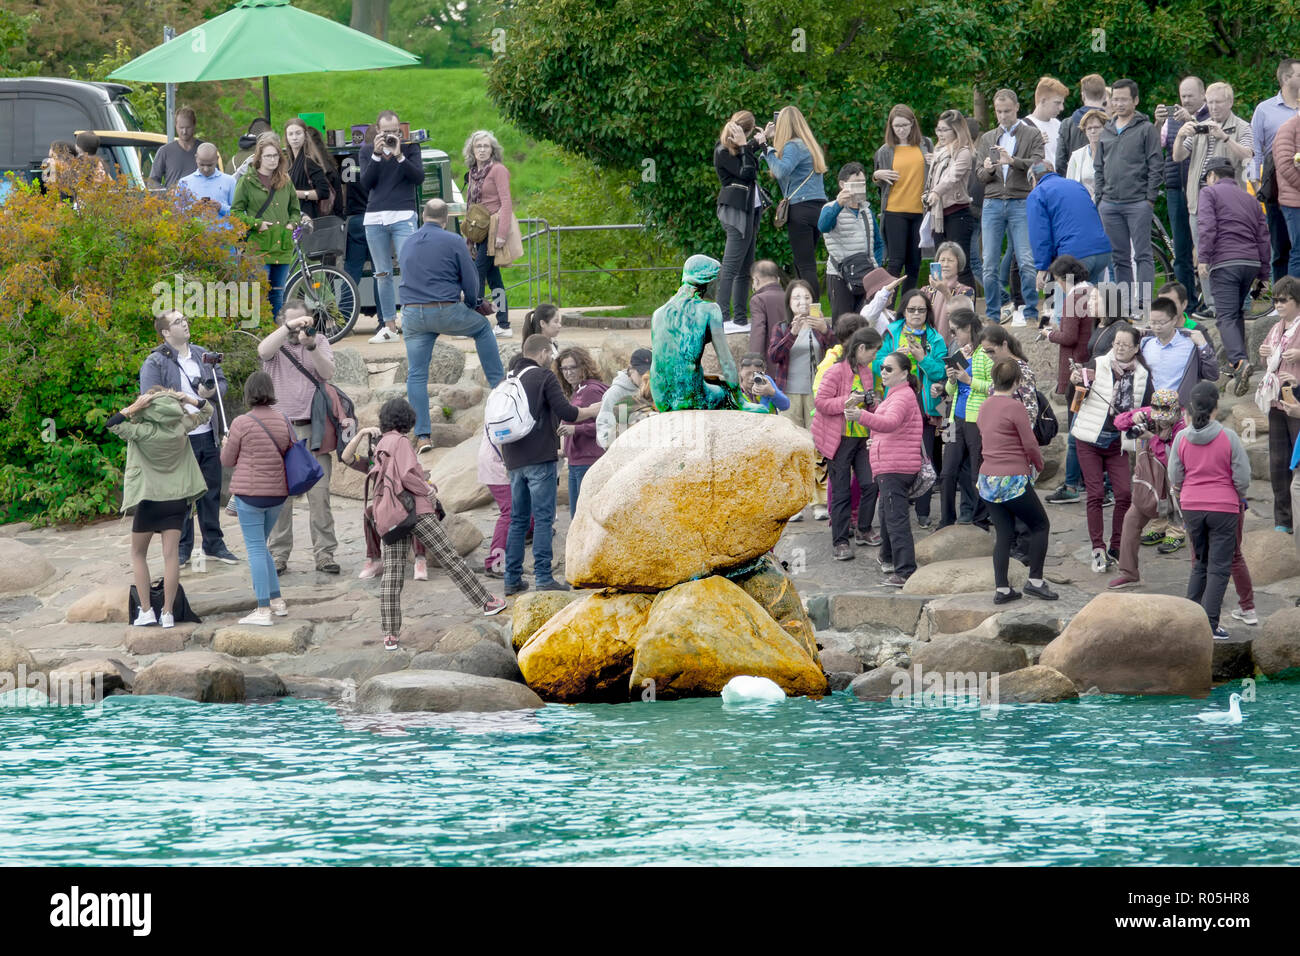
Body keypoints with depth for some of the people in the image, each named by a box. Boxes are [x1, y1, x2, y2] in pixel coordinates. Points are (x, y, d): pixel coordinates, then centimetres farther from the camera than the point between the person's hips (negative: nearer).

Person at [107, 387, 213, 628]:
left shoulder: (142, 430, -18)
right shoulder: (181, 427, -6)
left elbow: (111, 424, -14)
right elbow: (207, 412, 9)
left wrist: (132, 408, -19)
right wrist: (190, 400, -6)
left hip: (148, 498, -3)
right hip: (177, 497, 3)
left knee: (138, 554, 12)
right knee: (171, 554, 1)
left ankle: (146, 610, 4)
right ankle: (168, 612, -4)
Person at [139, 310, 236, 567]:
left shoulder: (203, 355, 12)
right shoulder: (155, 363, -7)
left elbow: (222, 380, 17)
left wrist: (213, 391, -7)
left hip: (207, 435, 5)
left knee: (212, 491, 12)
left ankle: (214, 543, 22)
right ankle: (182, 548, 11)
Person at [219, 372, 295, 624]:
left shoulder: (242, 424, -11)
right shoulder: (283, 422, 3)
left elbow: (227, 460, -2)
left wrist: (225, 446, 20)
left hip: (249, 492, -5)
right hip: (277, 494, 6)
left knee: (255, 548, -2)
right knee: (260, 546, 21)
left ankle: (263, 610, -6)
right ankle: (276, 601, 21)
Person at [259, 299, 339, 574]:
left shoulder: (319, 341, 11)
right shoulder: (276, 342, 8)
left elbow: (328, 373, -5)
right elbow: (264, 350, -17)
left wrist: (310, 346, -21)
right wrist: (289, 328, -28)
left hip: (312, 428, 0)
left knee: (319, 494, -5)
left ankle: (325, 554, -1)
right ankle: (278, 555, 4)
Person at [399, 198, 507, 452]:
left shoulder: (407, 244, 13)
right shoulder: (453, 242, -3)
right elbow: (471, 282, -1)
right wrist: (473, 304, 21)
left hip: (412, 314, 3)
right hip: (446, 312, -3)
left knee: (416, 375, 5)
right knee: (483, 327, 27)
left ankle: (422, 436, 0)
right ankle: (497, 382, 30)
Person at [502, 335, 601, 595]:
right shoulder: (544, 377, -6)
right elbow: (565, 412, -12)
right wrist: (592, 411, 6)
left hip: (515, 461, 6)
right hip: (540, 458, -6)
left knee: (518, 519, 11)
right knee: (543, 517, -5)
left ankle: (512, 578, 10)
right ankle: (543, 577, -10)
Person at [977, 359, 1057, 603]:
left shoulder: (985, 406, 8)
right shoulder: (1014, 407, -14)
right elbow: (1030, 444, -13)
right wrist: (1039, 465, 9)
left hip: (987, 480, 7)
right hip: (1012, 480, -7)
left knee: (1004, 535, 11)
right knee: (1040, 526, 9)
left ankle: (1001, 588, 7)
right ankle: (1035, 580, 7)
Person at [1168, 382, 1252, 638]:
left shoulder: (1182, 438, -5)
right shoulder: (1228, 437, -12)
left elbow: (1175, 478, 2)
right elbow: (1242, 478, -8)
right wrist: (1239, 497, 12)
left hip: (1192, 507, 3)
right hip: (1223, 507, -3)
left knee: (1200, 563, 20)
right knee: (1219, 567, 2)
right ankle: (1210, 624, -4)